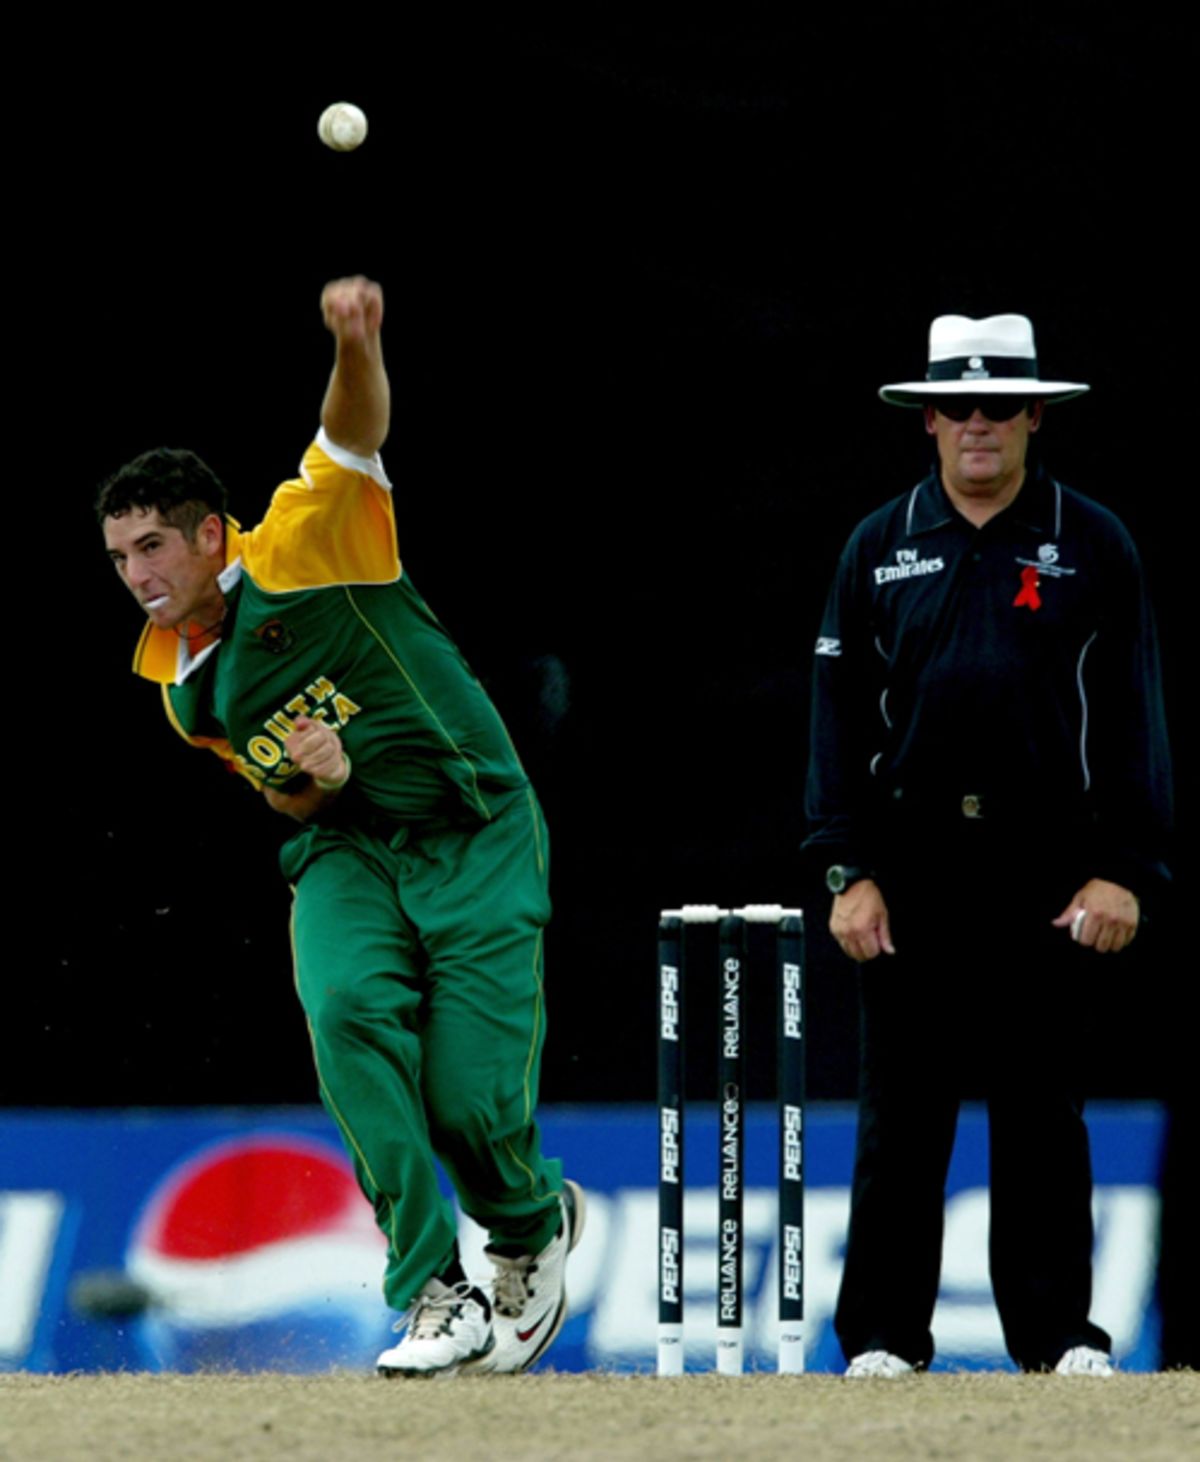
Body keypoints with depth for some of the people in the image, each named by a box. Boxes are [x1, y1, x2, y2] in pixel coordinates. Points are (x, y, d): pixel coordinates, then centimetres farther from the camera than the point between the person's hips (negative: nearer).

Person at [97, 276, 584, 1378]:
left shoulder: (297, 555, -10)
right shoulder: (182, 690, 10)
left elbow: (355, 435, -25)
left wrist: (356, 348, -50)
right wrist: (310, 781, -7)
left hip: (478, 837, -5)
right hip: (343, 847, 5)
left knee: (471, 1101, -13)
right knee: (348, 1009, -28)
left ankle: (534, 1221, 25)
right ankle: (437, 1295, -25)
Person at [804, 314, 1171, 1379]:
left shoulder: (1091, 546, 4)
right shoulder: (881, 548, 8)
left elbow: (1130, 719, 2)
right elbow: (841, 713, 6)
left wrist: (1123, 870, -6)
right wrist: (849, 870, -2)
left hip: (1046, 865, -1)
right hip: (914, 861, 1)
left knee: (1042, 1109, 3)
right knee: (901, 1111, 2)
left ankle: (1058, 1332, 9)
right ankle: (884, 1334, 7)